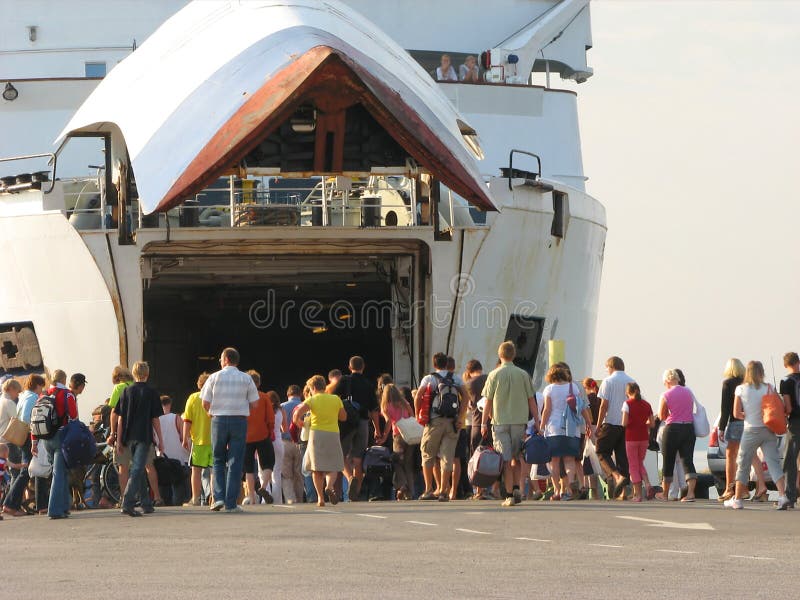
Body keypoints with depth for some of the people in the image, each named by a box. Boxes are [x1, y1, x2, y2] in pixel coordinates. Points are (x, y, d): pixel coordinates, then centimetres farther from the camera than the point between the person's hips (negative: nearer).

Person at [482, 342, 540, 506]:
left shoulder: (494, 375, -2)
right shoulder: (523, 375, 2)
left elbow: (488, 401, -1)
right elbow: (531, 400, 4)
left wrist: (484, 422, 5)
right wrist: (536, 421, 10)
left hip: (500, 421, -2)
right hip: (519, 421, 2)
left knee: (506, 460, -1)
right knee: (516, 457, 17)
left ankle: (509, 495, -5)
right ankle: (516, 488, 5)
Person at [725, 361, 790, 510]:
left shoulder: (740, 389, -5)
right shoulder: (768, 388, -3)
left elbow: (736, 413, -4)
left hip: (751, 430, -1)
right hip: (768, 430, 1)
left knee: (743, 464, 10)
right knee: (773, 462, -2)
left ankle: (737, 499, 15)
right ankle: (782, 495, -17)